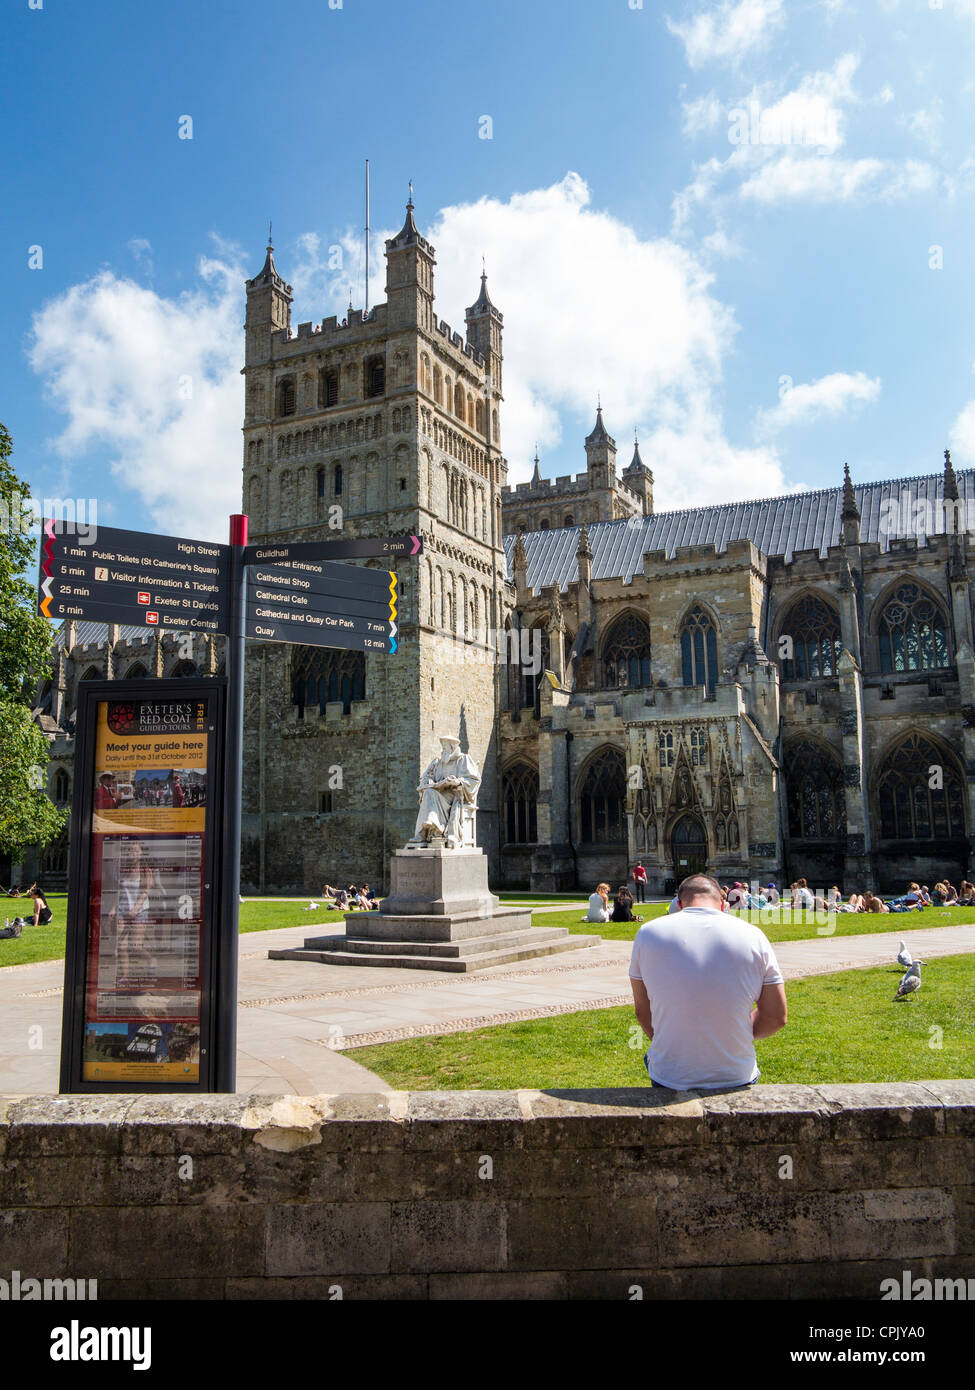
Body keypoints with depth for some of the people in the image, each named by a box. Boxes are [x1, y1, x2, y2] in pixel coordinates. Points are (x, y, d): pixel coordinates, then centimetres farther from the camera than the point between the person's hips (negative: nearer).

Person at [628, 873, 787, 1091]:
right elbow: (777, 1018, -1)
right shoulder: (753, 936, -5)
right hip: (736, 1078, 1)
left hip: (669, 1079, -1)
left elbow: (642, 1011, 2)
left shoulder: (648, 932, -5)